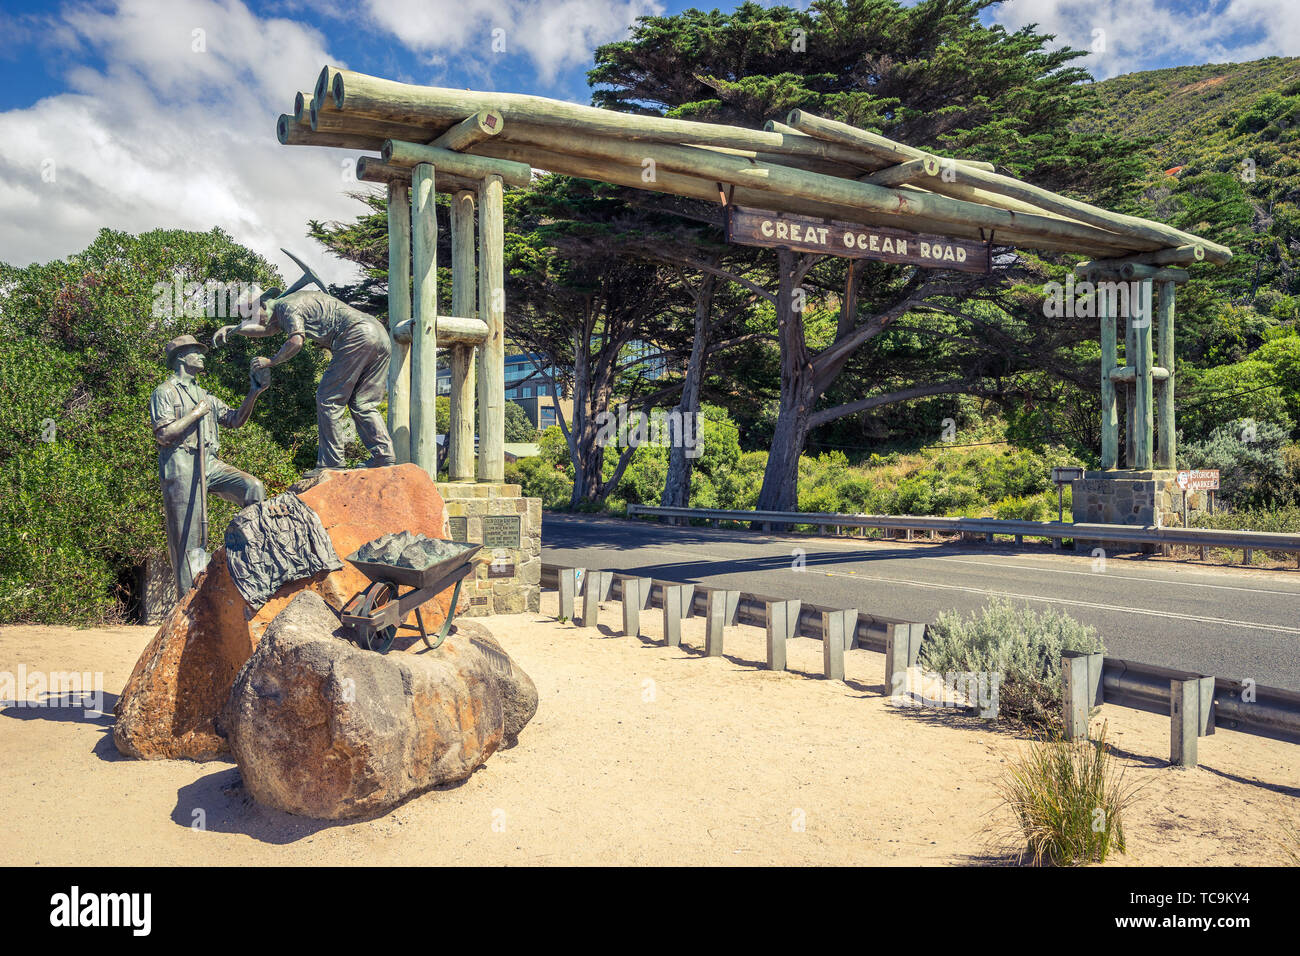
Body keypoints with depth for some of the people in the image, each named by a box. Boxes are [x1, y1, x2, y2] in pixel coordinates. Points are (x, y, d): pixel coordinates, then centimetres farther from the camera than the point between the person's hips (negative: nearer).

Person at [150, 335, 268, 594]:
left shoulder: (205, 396, 24)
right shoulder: (164, 393, 3)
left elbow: (235, 420, 15)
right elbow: (164, 434, -10)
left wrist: (254, 392, 5)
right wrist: (196, 413, -5)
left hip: (209, 463, 6)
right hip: (181, 468, -6)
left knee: (254, 488, -19)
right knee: (188, 538, -6)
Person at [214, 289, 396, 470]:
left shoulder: (286, 306, 1)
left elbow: (296, 341, -14)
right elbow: (266, 330, 45)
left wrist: (270, 361, -2)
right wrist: (231, 328, 43)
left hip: (358, 336, -10)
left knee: (328, 400, -3)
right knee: (362, 404, 11)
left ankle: (331, 464, -4)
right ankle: (384, 457, 2)